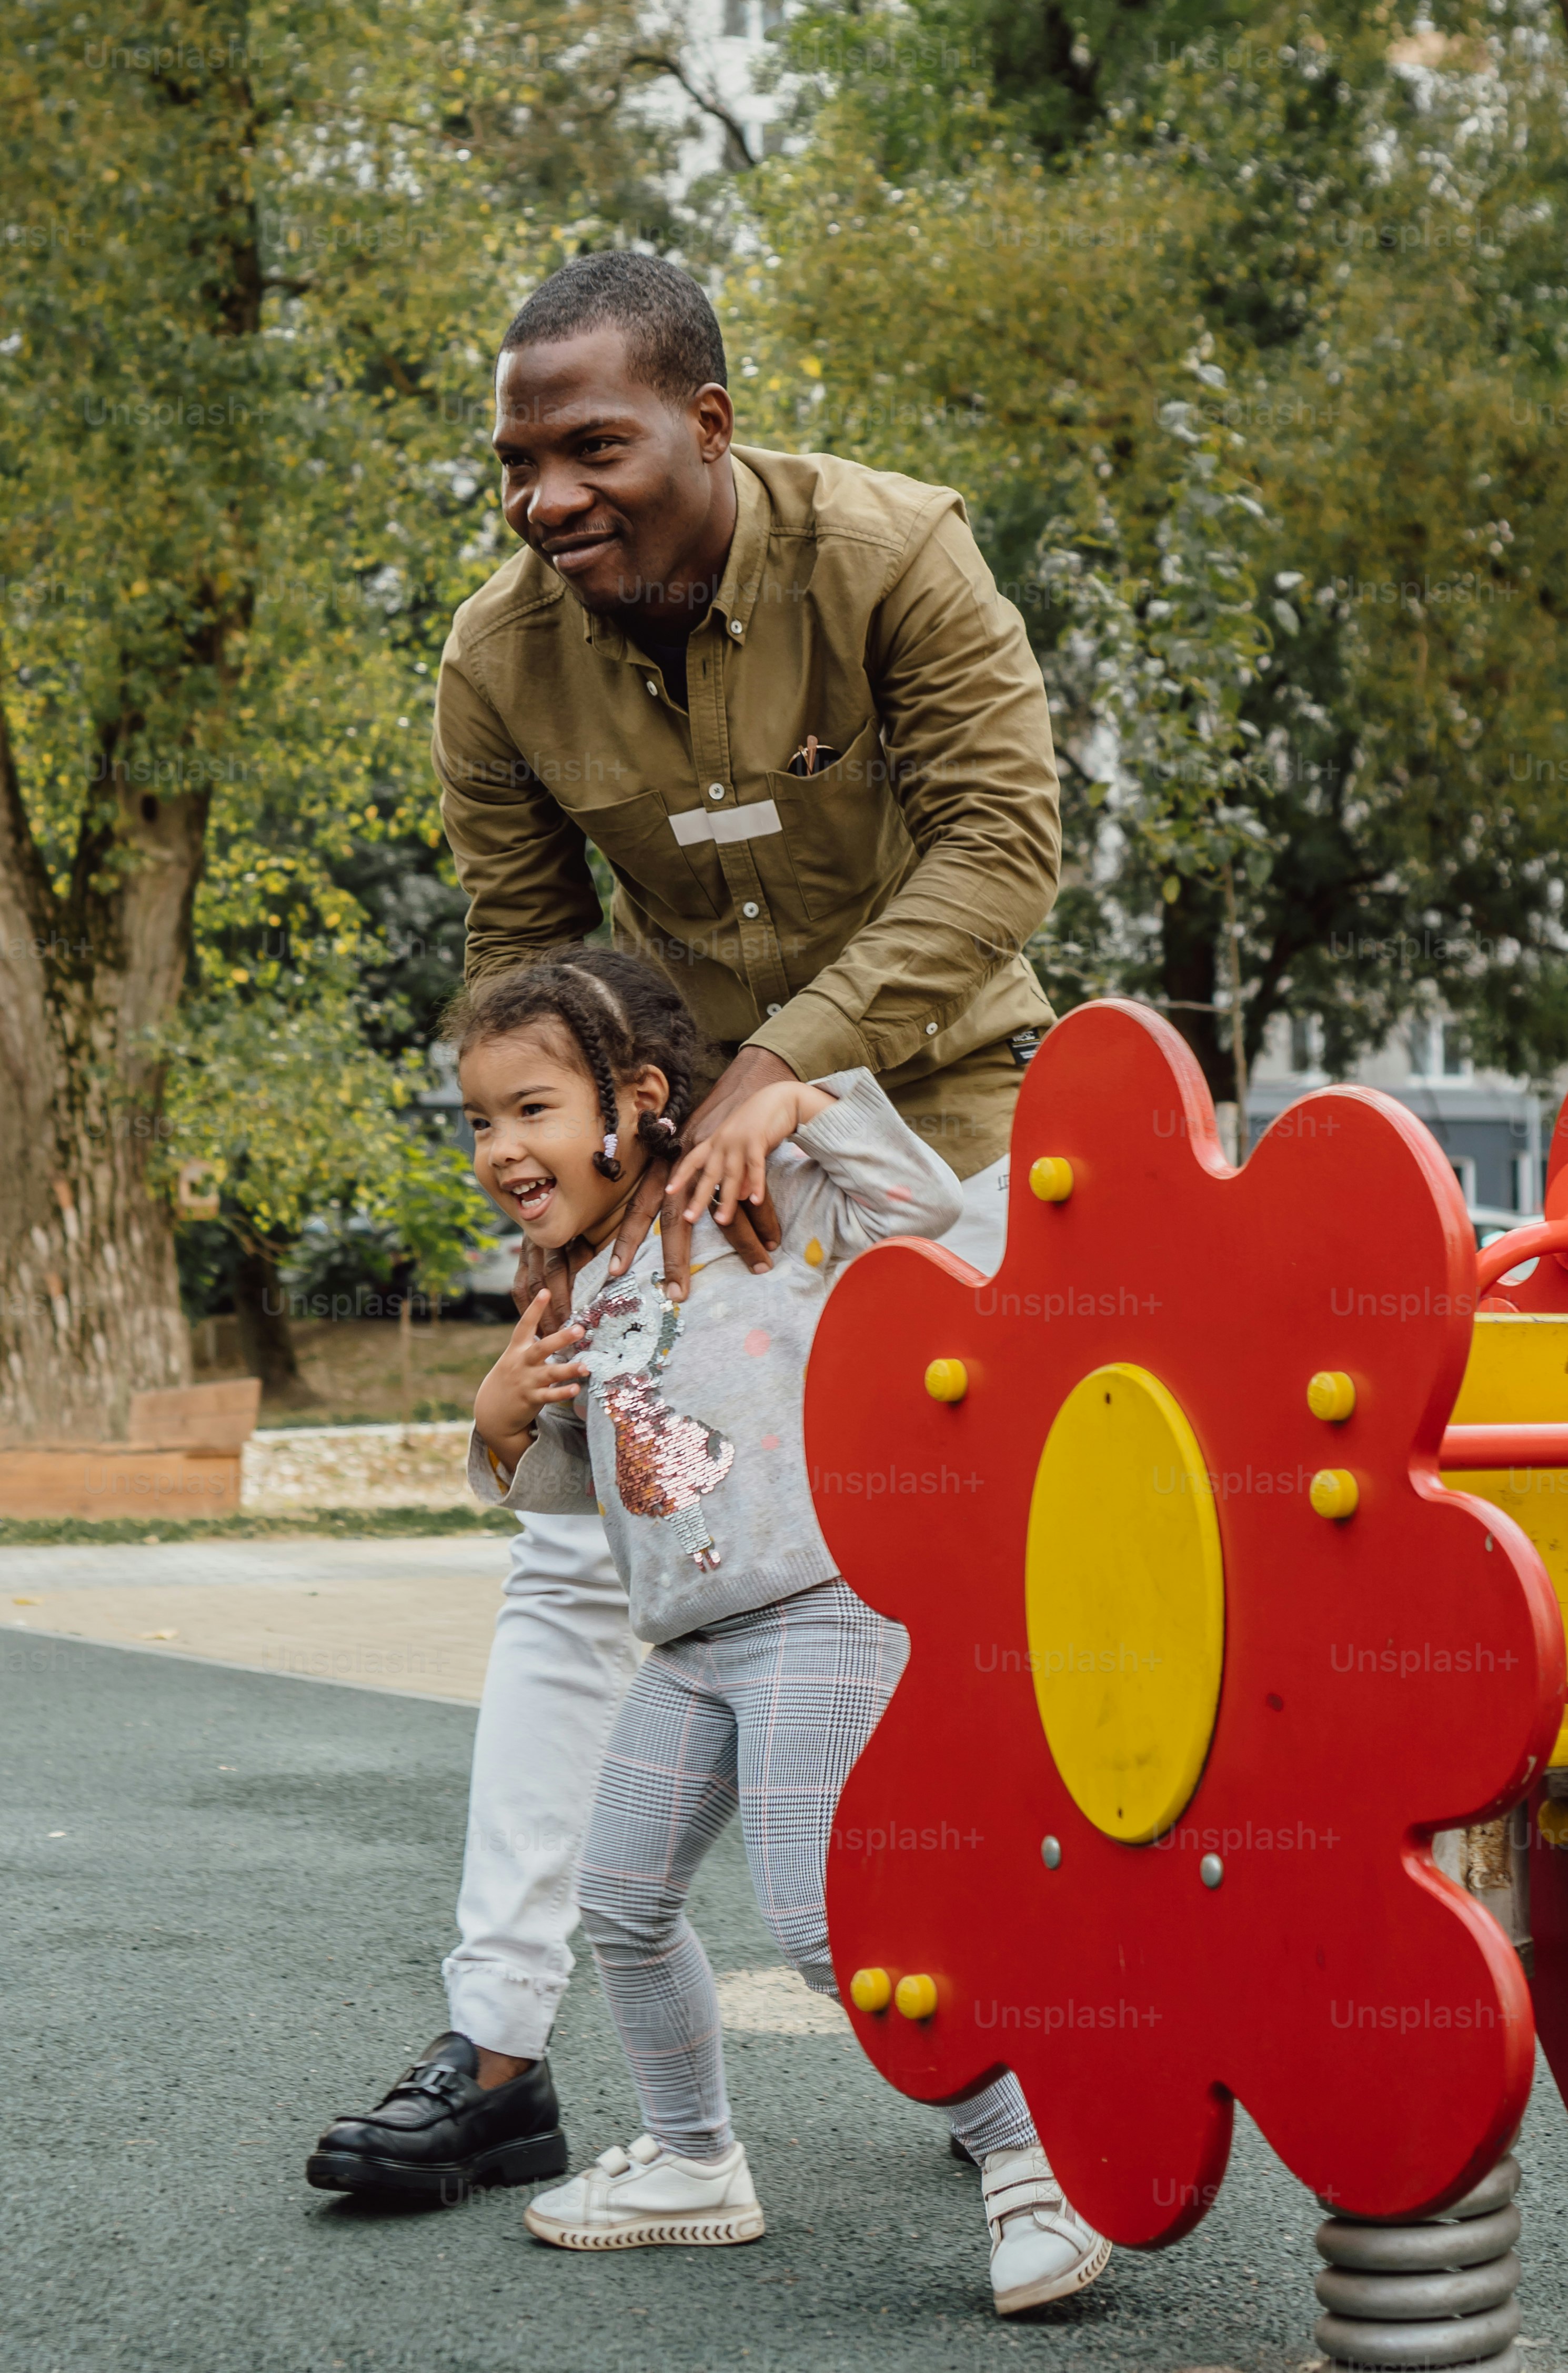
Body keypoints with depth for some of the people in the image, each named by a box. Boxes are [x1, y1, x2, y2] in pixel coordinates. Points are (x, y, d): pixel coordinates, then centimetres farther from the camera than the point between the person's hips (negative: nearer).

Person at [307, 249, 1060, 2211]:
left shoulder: (889, 555, -22)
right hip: (679, 1108, 3)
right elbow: (527, 958, -3)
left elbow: (1004, 840, -25)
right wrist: (564, 1197, -13)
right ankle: (495, 2053, 0)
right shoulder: (500, 661, -13)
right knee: (576, 1561, -4)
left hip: (931, 1087, -2)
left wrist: (779, 1061, -32)